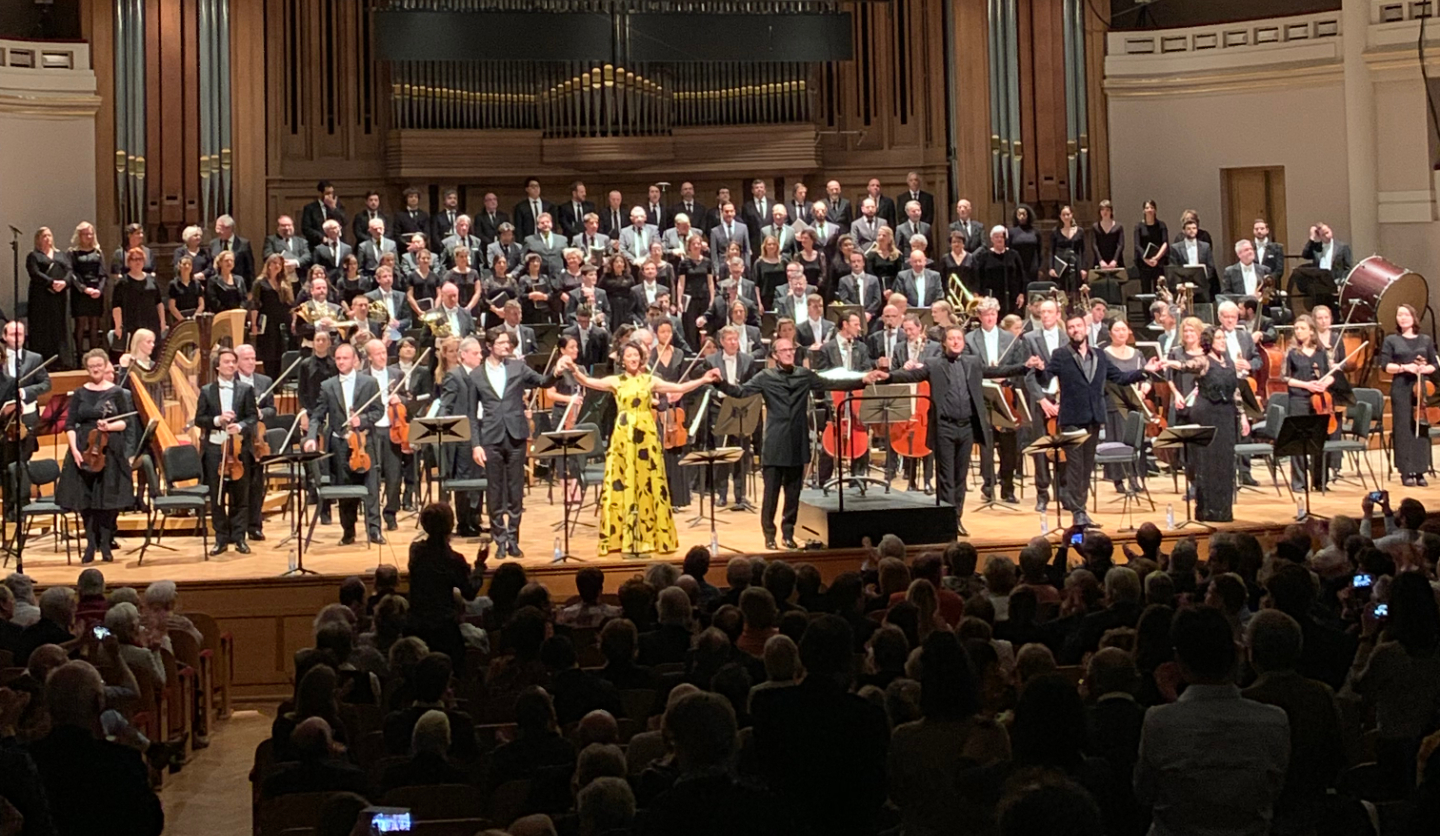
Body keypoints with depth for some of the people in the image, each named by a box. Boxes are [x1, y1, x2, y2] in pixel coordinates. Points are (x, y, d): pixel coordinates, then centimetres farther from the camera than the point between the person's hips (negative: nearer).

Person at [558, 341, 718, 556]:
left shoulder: (650, 380, 8)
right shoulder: (615, 381, 6)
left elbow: (680, 388, 3)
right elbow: (588, 382, -6)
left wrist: (703, 380, -7)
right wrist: (574, 370, -25)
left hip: (646, 436, 1)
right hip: (623, 437, -1)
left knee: (648, 485, 2)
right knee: (622, 484, -2)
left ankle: (647, 538, 8)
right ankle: (627, 540, 2)